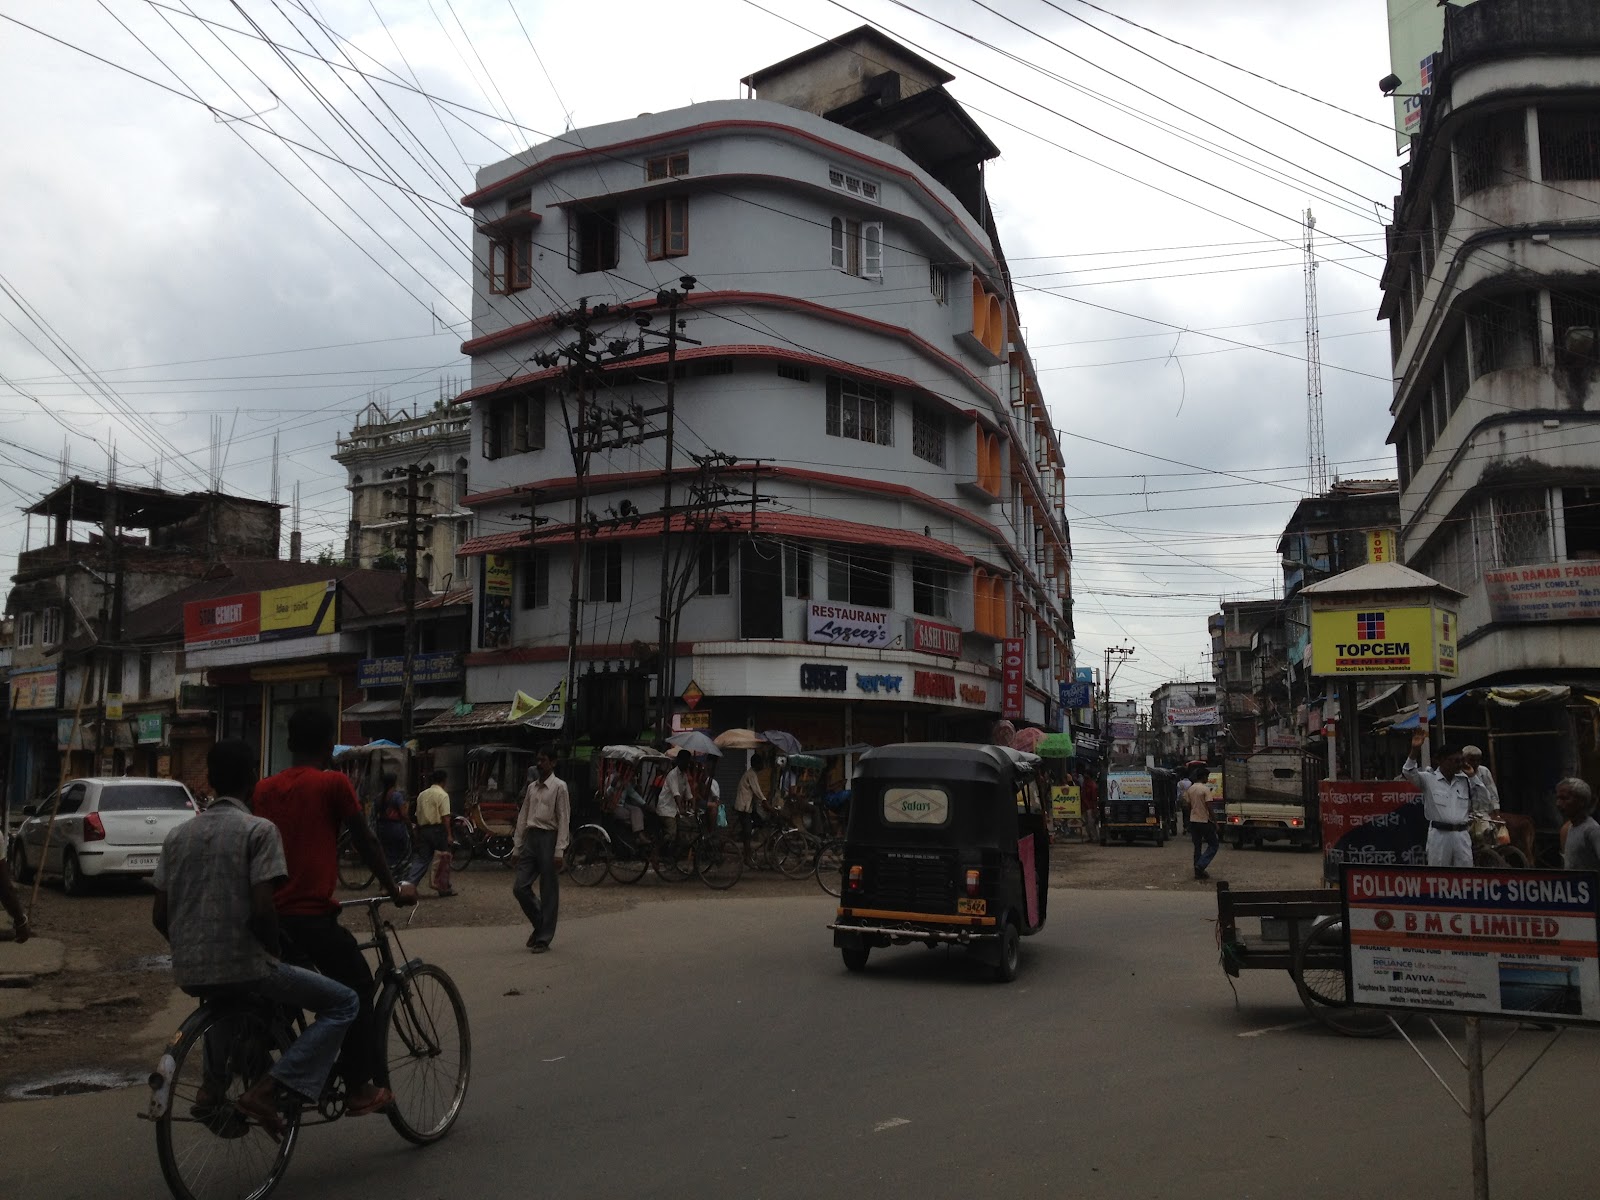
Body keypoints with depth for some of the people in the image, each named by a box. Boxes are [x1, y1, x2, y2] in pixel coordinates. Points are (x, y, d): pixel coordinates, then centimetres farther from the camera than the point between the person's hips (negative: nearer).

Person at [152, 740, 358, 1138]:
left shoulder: (178, 834, 10)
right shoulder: (259, 829, -10)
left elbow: (159, 916, 11)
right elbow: (262, 909, -18)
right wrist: (273, 954, -1)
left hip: (189, 973, 7)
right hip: (243, 966, -7)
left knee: (225, 1001, 41)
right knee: (343, 1003, 3)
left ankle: (212, 1090, 24)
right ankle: (268, 1090, -9)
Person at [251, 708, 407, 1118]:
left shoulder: (265, 788, 12)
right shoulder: (333, 783, -5)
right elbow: (365, 843, 0)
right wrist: (394, 890, 12)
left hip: (270, 913, 6)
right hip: (312, 915, -6)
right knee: (357, 991, 9)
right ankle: (359, 1088, 8)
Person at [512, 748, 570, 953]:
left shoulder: (559, 787, -5)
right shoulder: (532, 787, 13)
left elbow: (564, 819, -9)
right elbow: (523, 817, 15)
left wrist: (559, 851, -15)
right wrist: (518, 847, 11)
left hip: (548, 838, -6)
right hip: (531, 837, 6)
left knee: (548, 893, 0)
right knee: (520, 888, 2)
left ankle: (544, 938, 10)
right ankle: (539, 925, 23)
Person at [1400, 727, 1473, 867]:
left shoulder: (1464, 781, 13)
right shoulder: (1429, 778, -1)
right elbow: (1408, 772, -17)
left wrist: (1473, 775, 14)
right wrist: (1415, 749, -29)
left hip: (1462, 834, 4)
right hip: (1439, 834, -4)